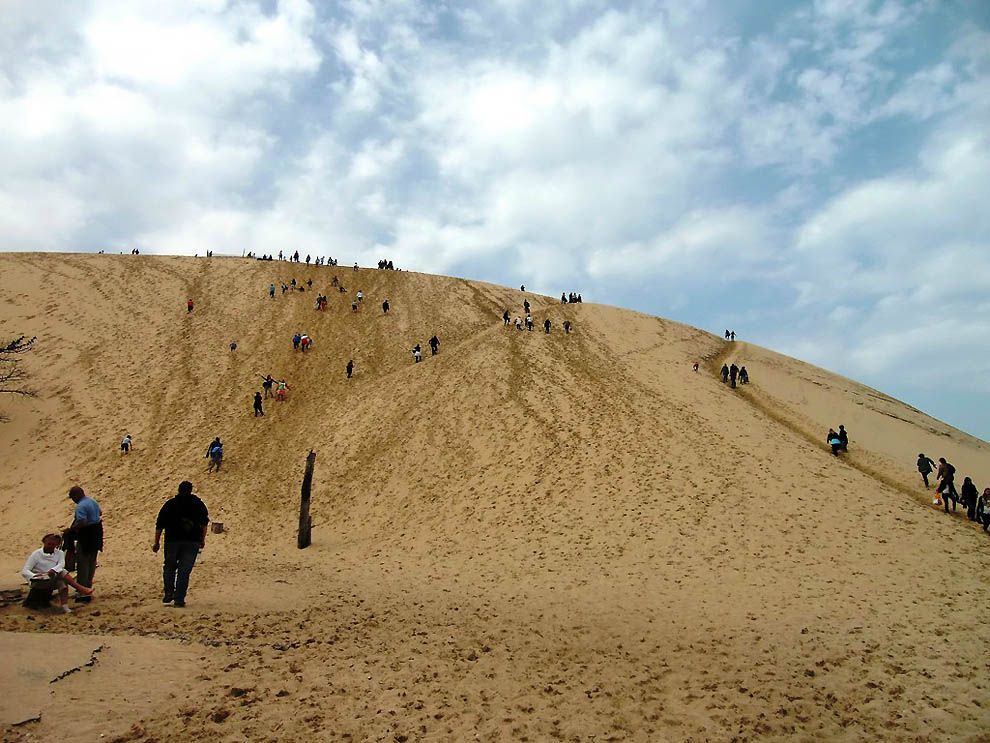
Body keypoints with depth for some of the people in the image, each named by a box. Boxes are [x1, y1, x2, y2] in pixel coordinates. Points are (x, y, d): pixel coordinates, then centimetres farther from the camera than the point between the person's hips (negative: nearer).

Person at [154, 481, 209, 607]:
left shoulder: (170, 503, 4)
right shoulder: (198, 504, 6)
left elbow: (159, 525, 3)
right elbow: (204, 523, 9)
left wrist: (157, 542, 8)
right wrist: (202, 540, 18)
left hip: (172, 541, 0)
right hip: (192, 541, 0)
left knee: (169, 567, 20)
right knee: (184, 570, 3)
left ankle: (169, 593, 9)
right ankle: (179, 599, 0)